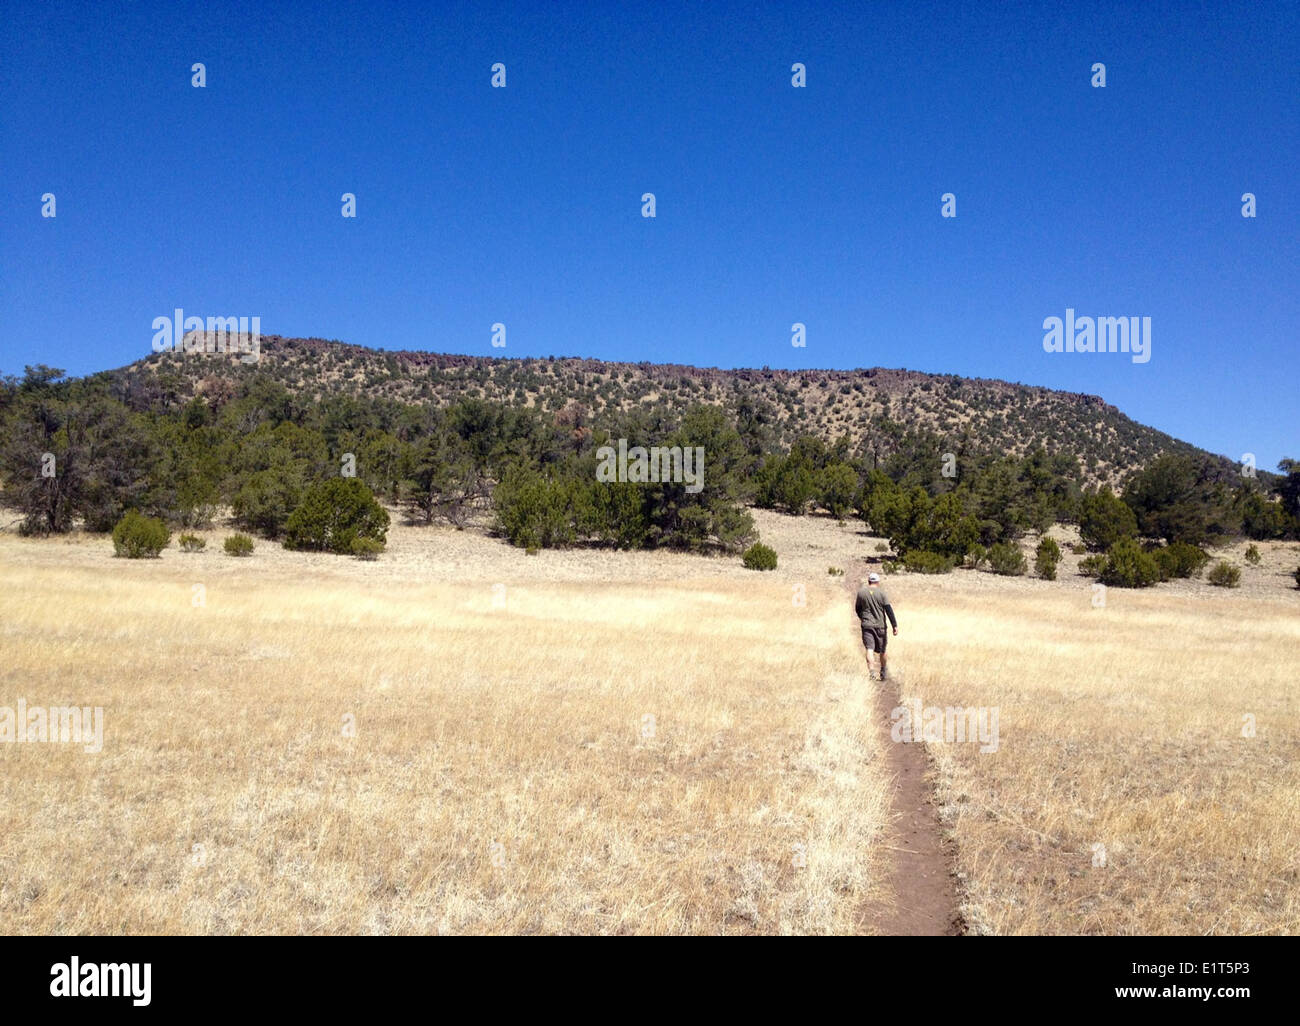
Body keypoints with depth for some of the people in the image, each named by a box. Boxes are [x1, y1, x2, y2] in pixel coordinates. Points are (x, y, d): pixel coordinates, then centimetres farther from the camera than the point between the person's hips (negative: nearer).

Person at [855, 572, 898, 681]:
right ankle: (883, 673, 26)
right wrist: (895, 625, -7)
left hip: (866, 624, 0)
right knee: (882, 650, 14)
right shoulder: (881, 592, -4)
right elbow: (889, 610, -9)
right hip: (880, 625, 0)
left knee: (869, 648, -5)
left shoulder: (861, 592, 2)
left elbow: (857, 608, 13)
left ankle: (870, 671, -24)